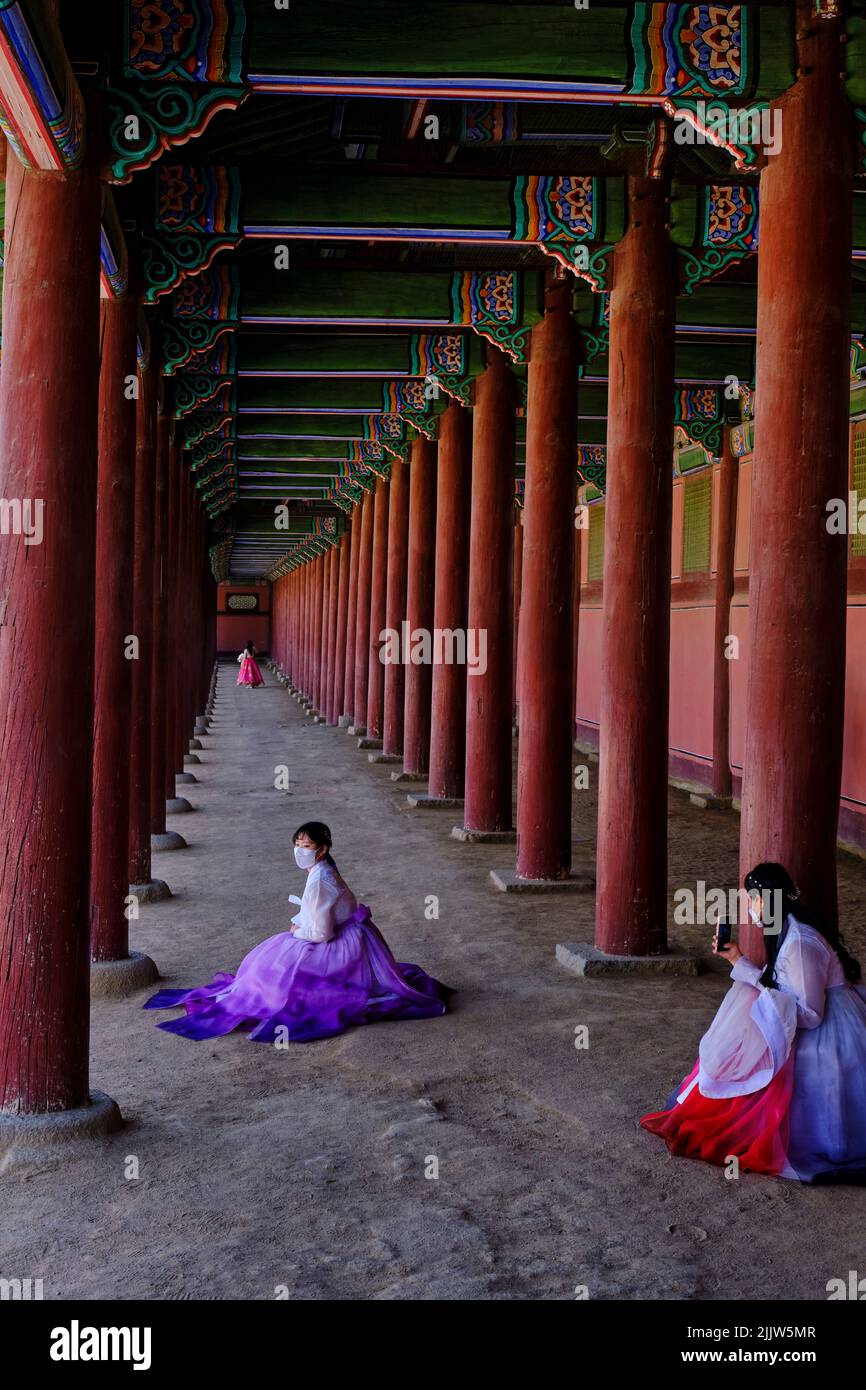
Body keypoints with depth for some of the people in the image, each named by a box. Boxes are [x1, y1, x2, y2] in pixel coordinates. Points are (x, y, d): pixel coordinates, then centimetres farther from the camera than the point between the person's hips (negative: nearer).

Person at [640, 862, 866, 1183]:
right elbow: (773, 985, 13)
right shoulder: (787, 932, 6)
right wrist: (738, 960, 7)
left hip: (828, 1034, -10)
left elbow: (809, 1014, -24)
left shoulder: (800, 943, -25)